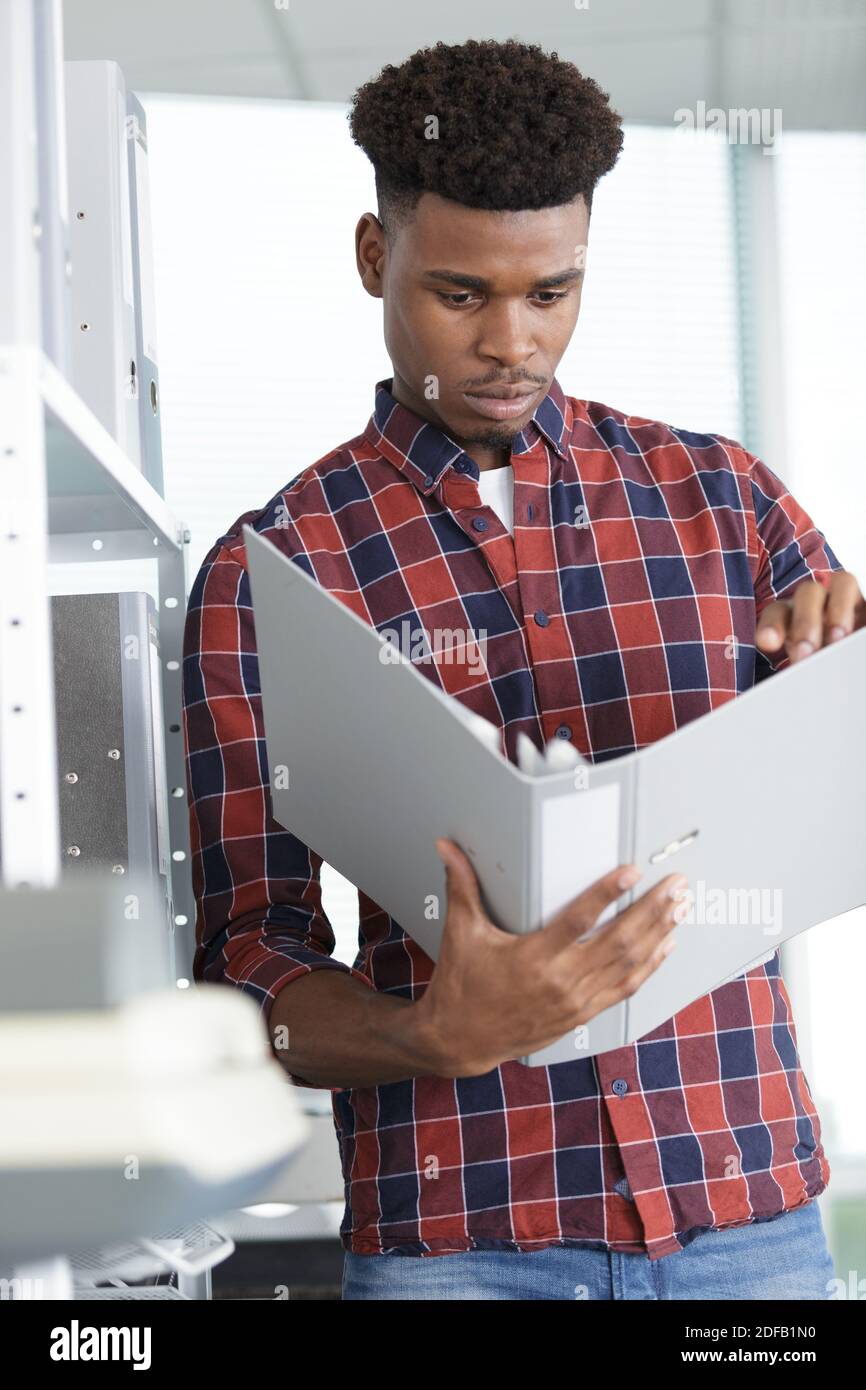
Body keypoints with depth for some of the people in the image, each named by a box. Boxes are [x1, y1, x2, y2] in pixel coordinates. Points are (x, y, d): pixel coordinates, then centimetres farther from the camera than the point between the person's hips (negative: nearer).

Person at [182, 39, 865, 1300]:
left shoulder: (718, 496, 5)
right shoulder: (270, 572, -2)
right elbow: (250, 975, -4)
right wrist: (441, 1037, -24)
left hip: (752, 1209, 2)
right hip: (457, 1235, -2)